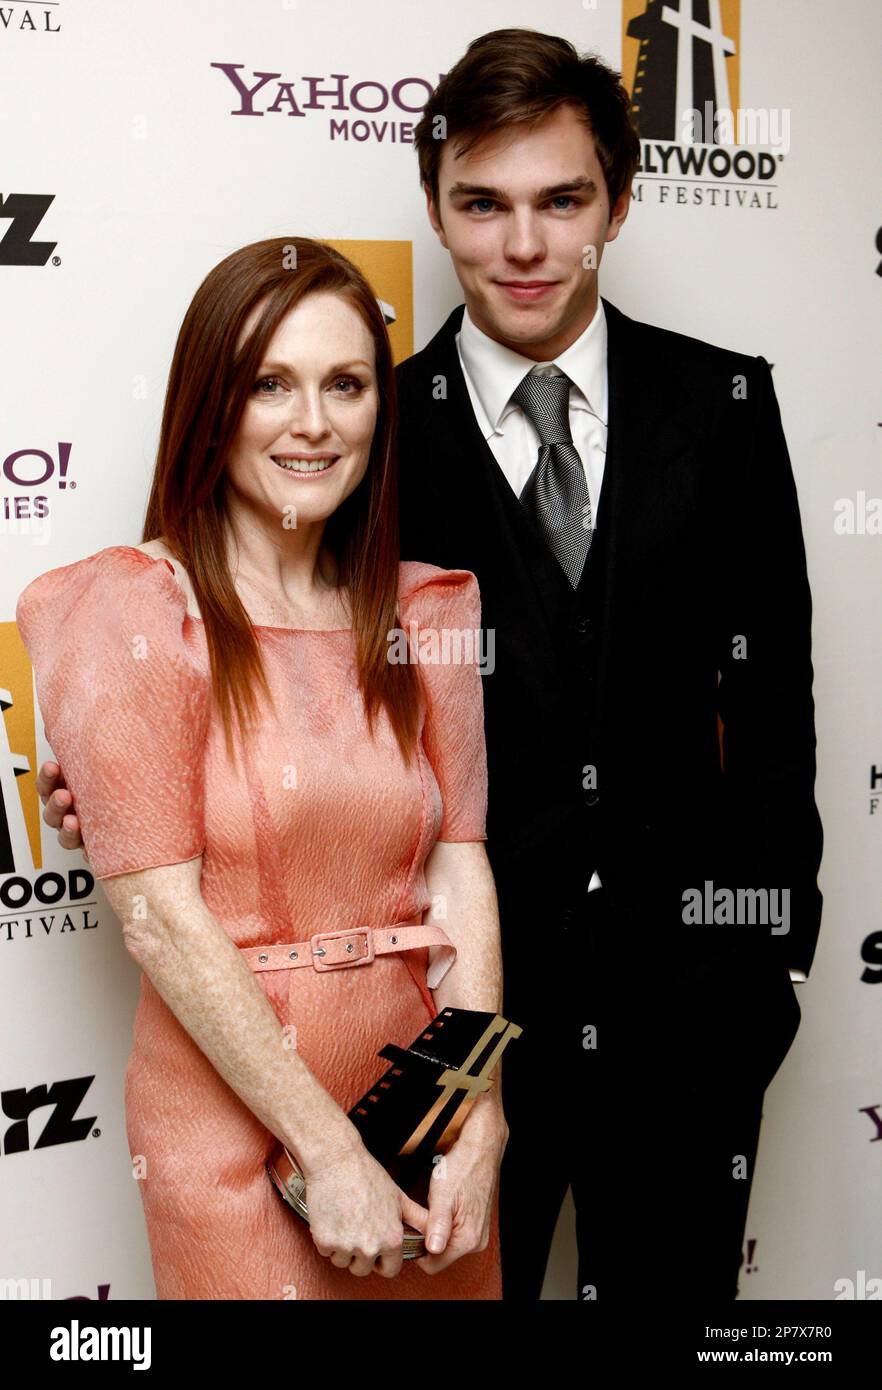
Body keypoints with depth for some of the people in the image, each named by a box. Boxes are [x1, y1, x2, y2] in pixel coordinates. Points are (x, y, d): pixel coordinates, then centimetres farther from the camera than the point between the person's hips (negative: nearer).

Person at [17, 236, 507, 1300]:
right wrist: (328, 1148, -16)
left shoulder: (423, 611, 3)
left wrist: (481, 1128, -12)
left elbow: (460, 873, -3)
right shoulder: (135, 611, -11)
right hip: (237, 1117, -4)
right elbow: (159, 914, -15)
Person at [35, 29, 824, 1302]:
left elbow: (770, 685, 2)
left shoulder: (722, 404, -2)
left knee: (673, 1284, 21)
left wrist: (780, 931, 2)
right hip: (465, 998, -1)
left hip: (686, 1001, 2)